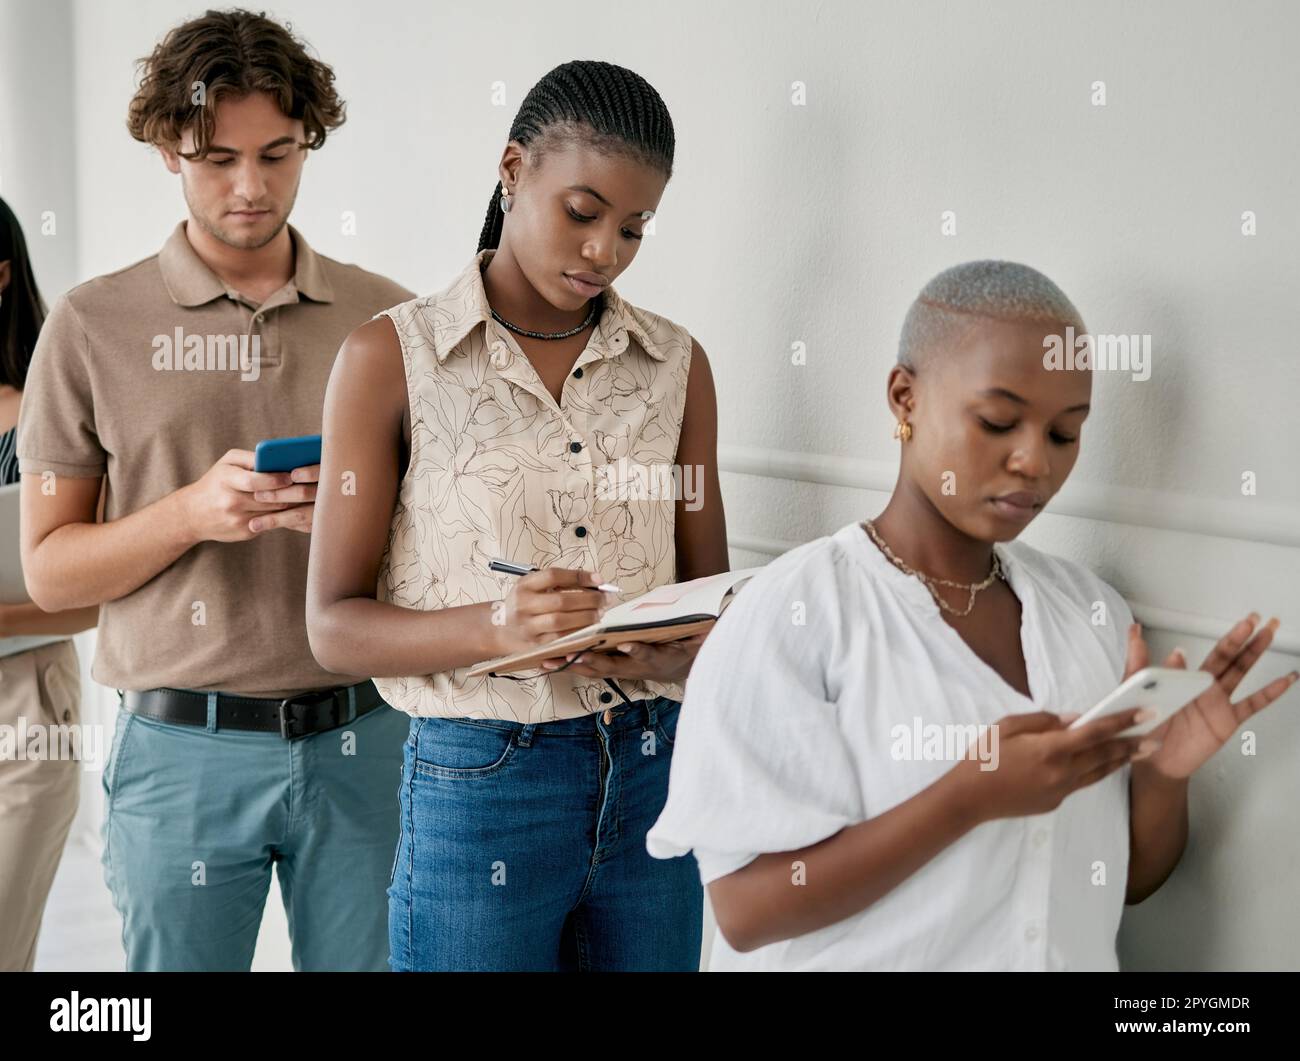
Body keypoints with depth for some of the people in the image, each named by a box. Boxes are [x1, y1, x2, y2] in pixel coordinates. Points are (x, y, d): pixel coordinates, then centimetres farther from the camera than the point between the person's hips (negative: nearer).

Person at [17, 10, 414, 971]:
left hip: (360, 737, 2)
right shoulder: (95, 326, 1)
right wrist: (193, 511, -16)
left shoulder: (385, 317, 5)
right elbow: (50, 571, 1)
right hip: (184, 748, -1)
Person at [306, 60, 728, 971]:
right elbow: (335, 625, -5)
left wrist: (675, 655, -14)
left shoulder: (675, 364, 6)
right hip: (479, 783, -3)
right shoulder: (392, 358, -4)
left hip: (654, 773, 4)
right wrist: (494, 627, -23)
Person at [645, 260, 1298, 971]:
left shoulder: (1092, 610, 4)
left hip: (1072, 958, 4)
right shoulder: (794, 611, -12)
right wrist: (968, 799, -22)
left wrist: (1163, 773, -9)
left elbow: (1128, 880, 9)